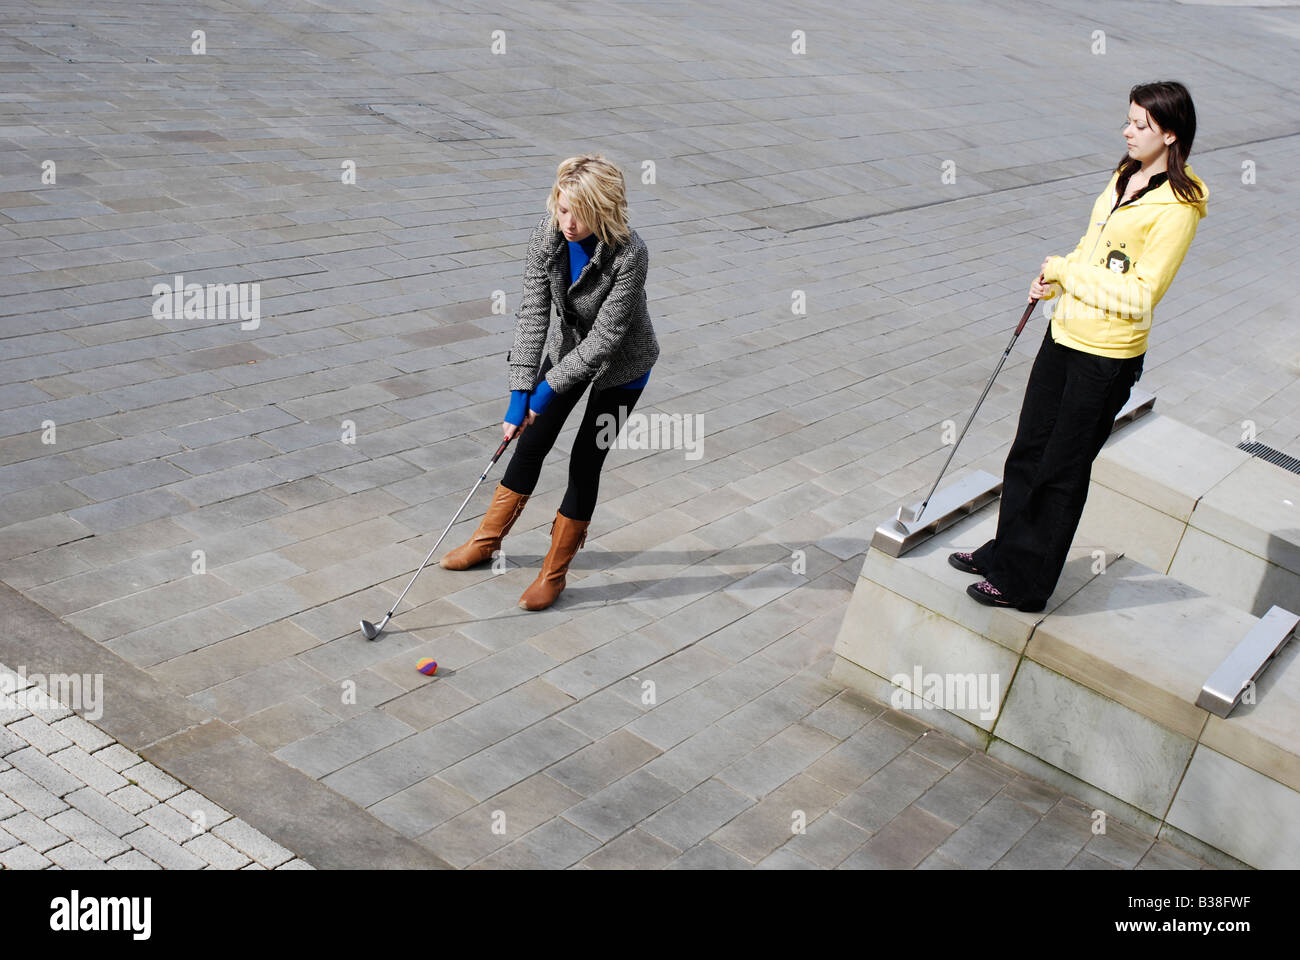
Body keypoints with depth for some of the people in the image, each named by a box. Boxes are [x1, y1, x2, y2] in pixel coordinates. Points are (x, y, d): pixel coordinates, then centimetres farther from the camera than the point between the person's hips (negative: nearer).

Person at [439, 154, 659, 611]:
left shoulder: (629, 255, -35)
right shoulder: (547, 235, -21)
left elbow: (605, 337, -31)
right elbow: (533, 313, -21)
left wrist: (547, 390, -28)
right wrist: (519, 394, -25)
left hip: (621, 364, -4)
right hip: (569, 347, 4)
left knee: (586, 460, 0)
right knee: (531, 442, 10)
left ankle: (555, 572, 16)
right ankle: (486, 540, 28)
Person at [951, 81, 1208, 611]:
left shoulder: (1176, 207, -18)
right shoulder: (1125, 178, 7)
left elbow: (1139, 296, -21)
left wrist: (1069, 272, -14)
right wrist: (1054, 280, 0)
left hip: (1108, 356, -8)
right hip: (1065, 335, 8)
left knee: (1062, 472, 4)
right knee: (1028, 450, 18)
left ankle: (1027, 584, 18)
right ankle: (1006, 552, 35)